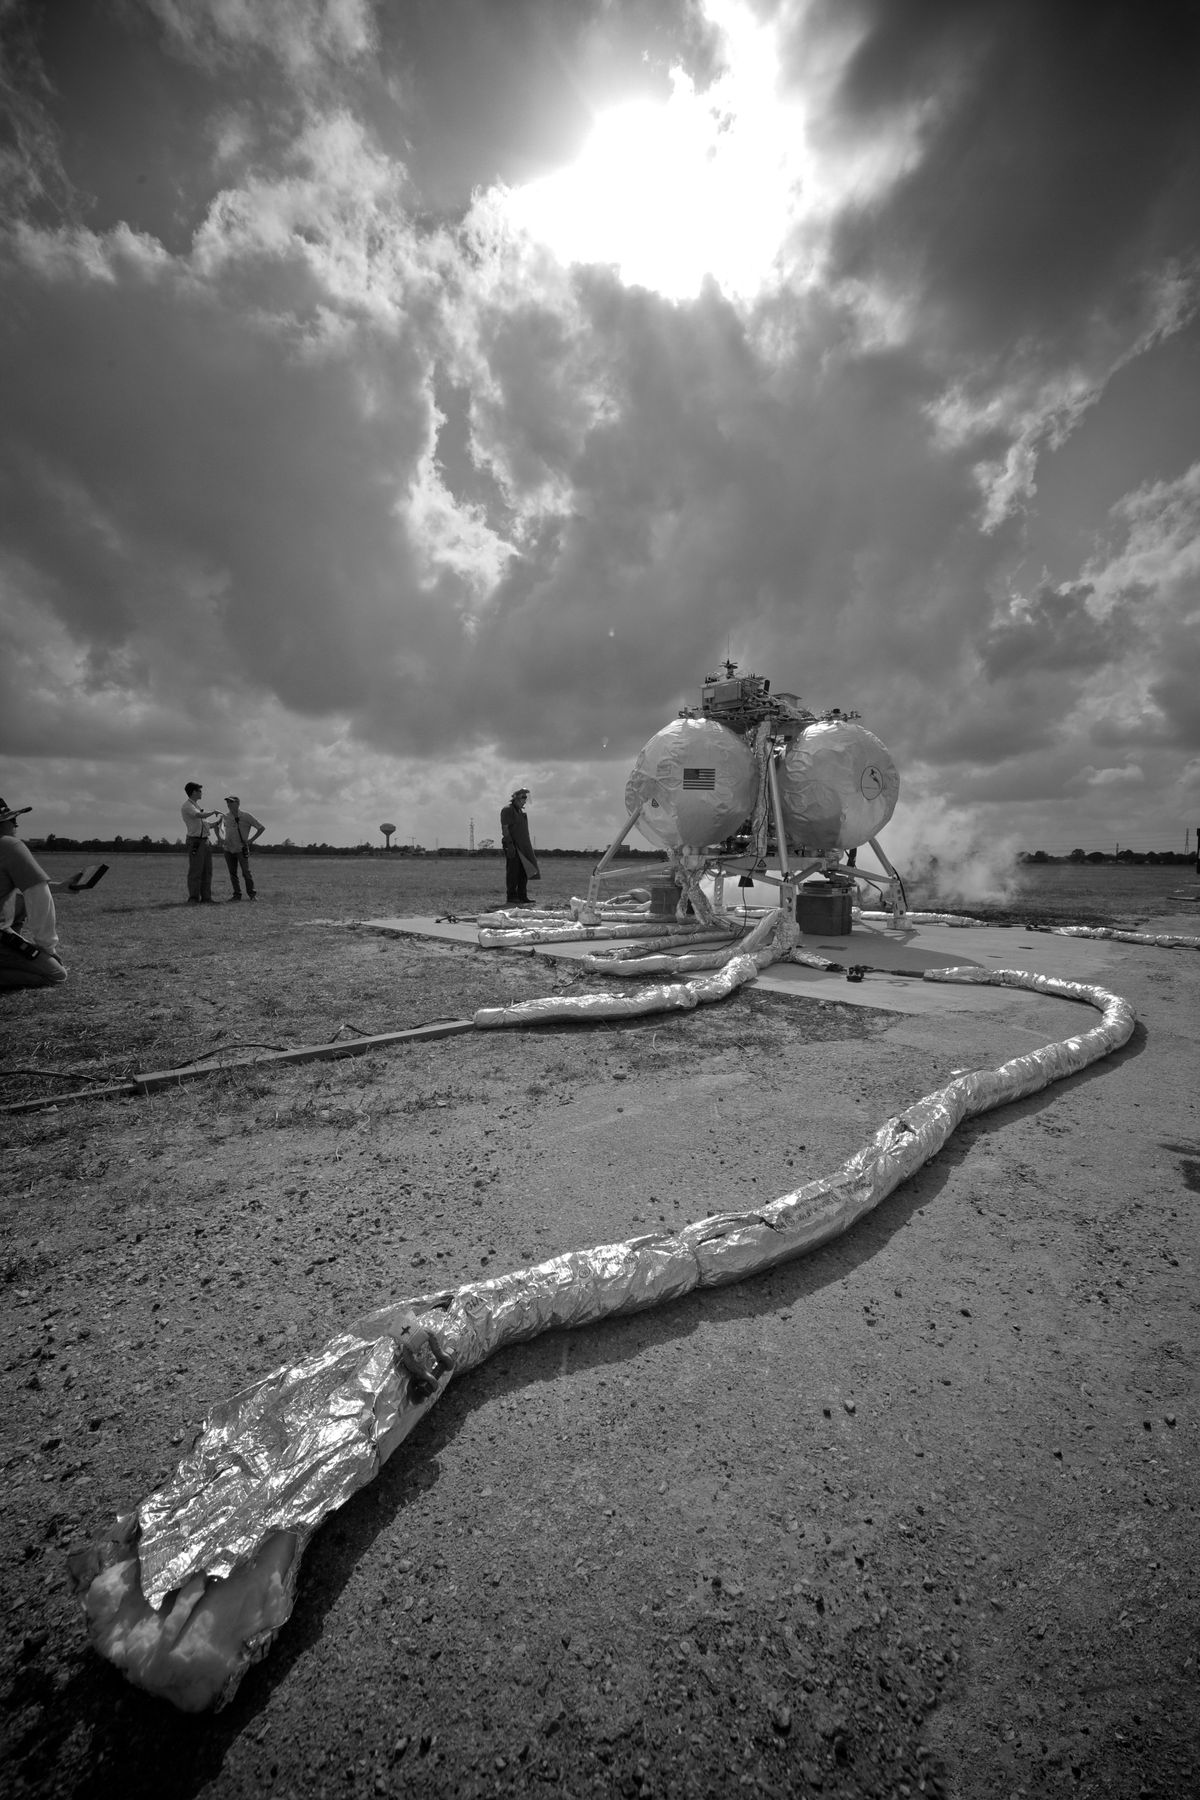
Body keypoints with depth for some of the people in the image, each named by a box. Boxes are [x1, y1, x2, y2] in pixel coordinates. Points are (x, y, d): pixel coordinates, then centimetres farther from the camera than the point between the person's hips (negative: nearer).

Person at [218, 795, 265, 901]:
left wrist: (251, 840, -8)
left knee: (246, 872, -5)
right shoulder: (225, 817, 2)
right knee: (232, 873, 6)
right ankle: (236, 894, 13)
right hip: (228, 849, 4)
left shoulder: (247, 816, -9)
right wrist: (221, 839, -2)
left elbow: (262, 827, -5)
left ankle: (251, 894, 5)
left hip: (242, 849, -4)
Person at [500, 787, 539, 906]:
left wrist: (528, 847, 19)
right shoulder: (507, 810, -6)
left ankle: (522, 897, 12)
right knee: (513, 872, -7)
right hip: (512, 846, -9)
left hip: (523, 847, 9)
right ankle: (511, 897, -3)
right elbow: (504, 828, -14)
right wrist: (509, 844, -22)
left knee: (524, 872, 7)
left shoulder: (521, 811, 20)